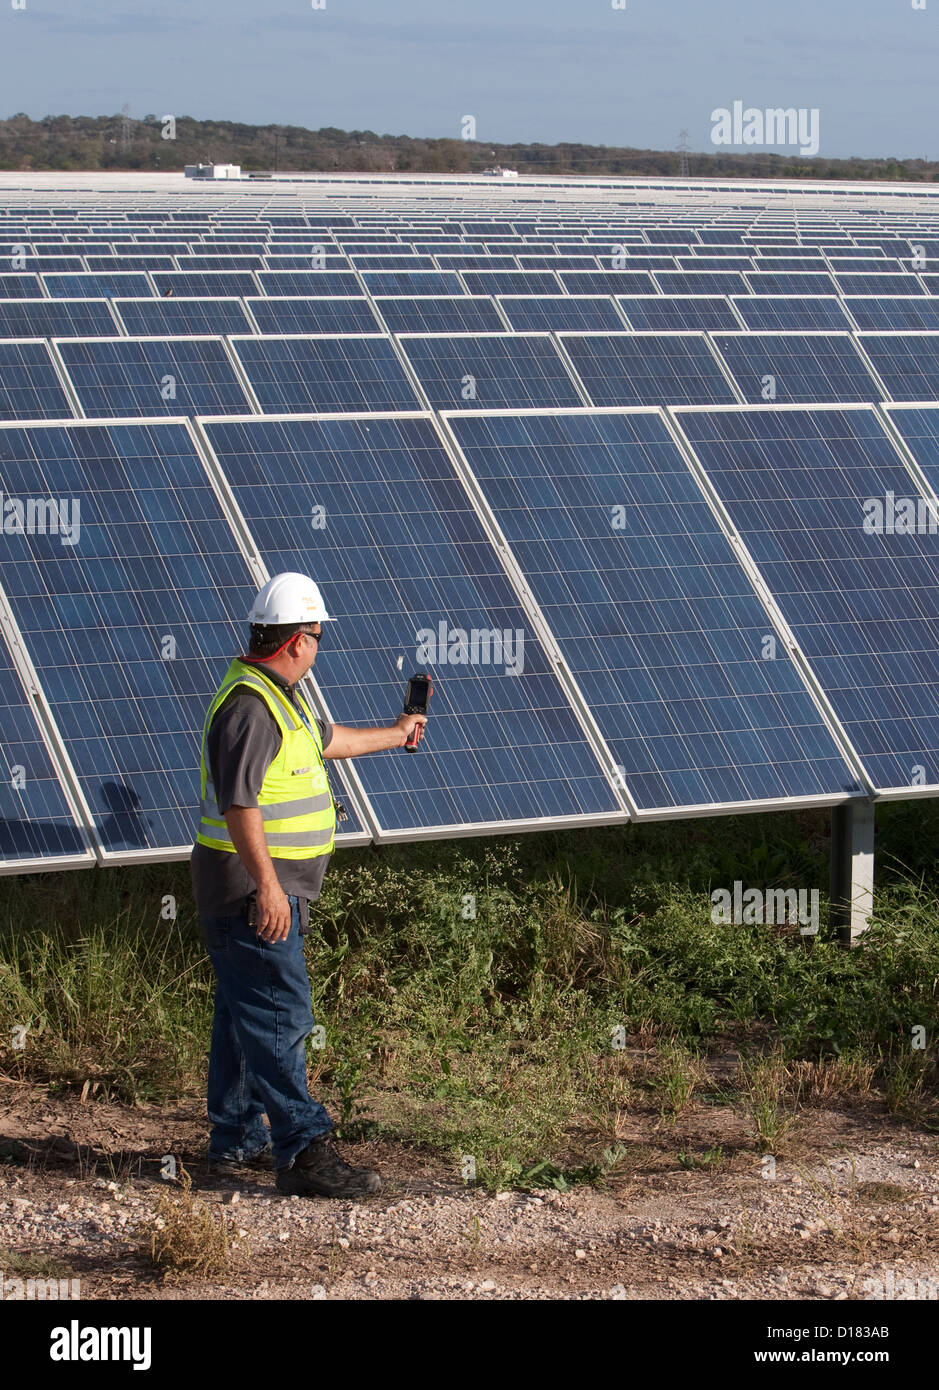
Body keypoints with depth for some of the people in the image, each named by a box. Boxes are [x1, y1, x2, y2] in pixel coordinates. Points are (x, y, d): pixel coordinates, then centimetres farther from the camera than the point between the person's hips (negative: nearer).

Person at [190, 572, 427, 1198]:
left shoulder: (276, 696, 15)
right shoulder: (250, 705, -19)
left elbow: (323, 739, 35)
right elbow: (238, 801, -26)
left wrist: (391, 736, 50)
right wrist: (267, 886, -30)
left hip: (274, 889, 11)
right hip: (252, 889, -11)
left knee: (246, 1014, 15)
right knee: (280, 1017, -11)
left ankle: (237, 1141, 22)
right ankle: (305, 1151, -12)